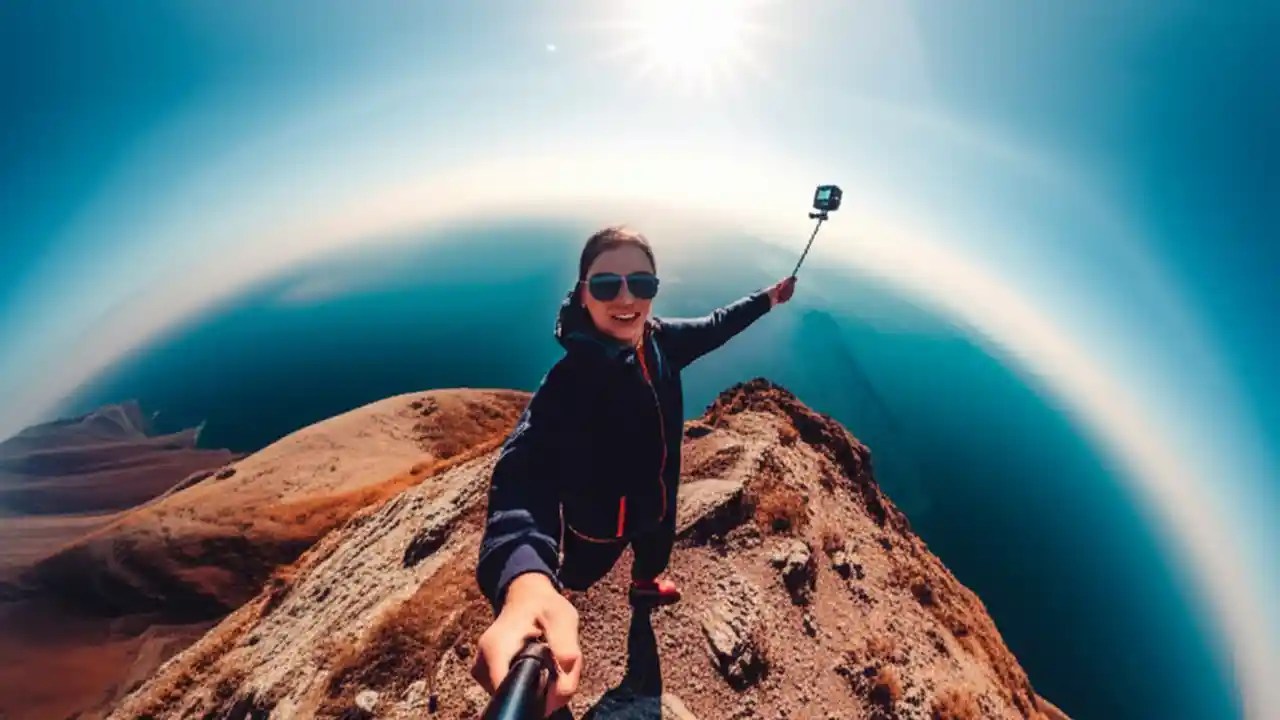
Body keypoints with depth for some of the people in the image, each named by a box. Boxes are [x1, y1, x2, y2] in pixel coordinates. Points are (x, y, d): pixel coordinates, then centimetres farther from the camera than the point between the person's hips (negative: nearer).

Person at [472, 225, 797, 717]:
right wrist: (525, 578, -75)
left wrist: (767, 298, 11)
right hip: (599, 517, -6)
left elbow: (713, 328, 4)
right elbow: (525, 468, -57)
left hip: (657, 498, 6)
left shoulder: (660, 339, -19)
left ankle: (645, 585, 71)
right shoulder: (570, 378, -41)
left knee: (657, 551, 35)